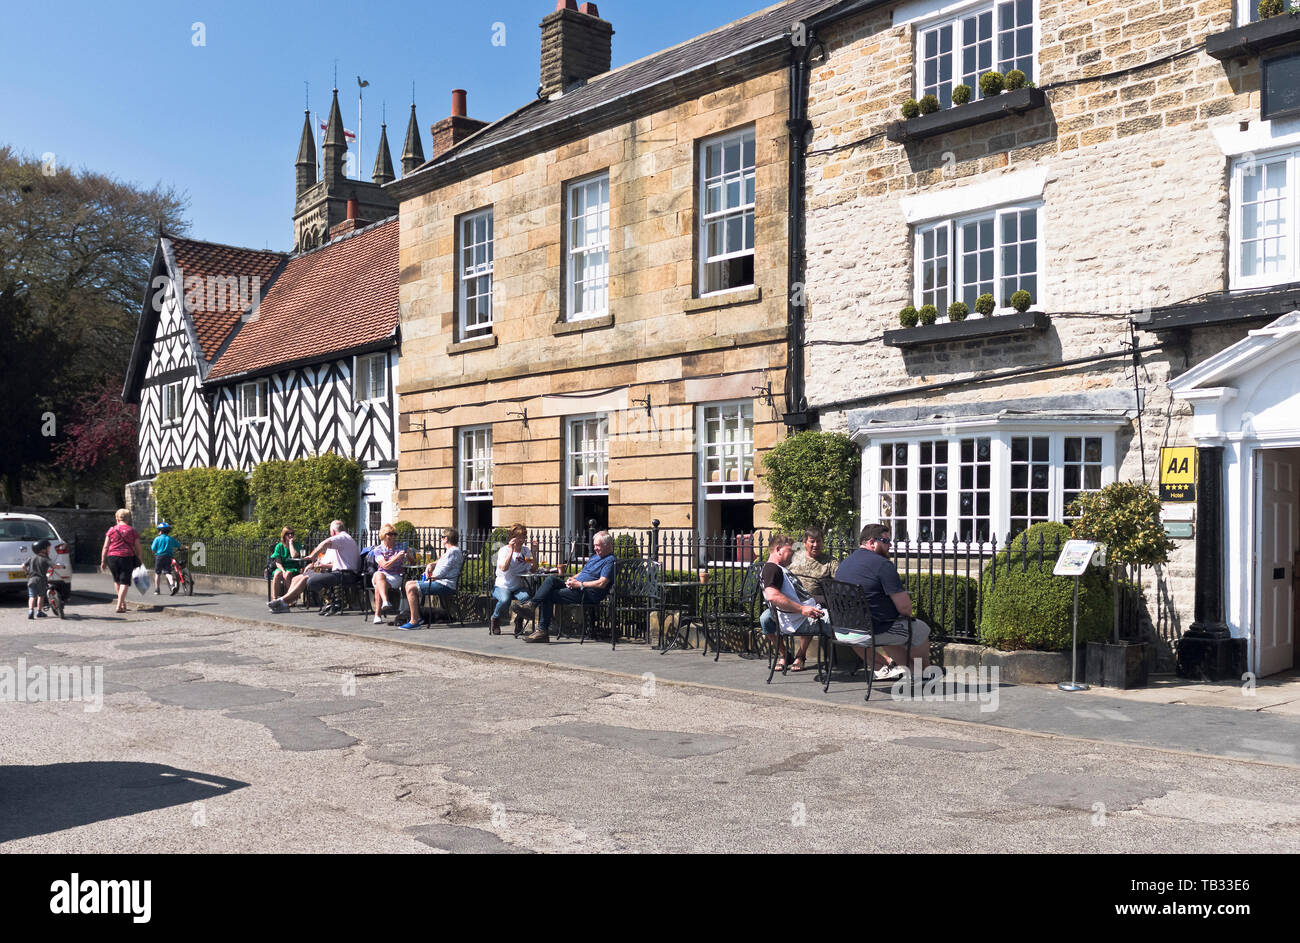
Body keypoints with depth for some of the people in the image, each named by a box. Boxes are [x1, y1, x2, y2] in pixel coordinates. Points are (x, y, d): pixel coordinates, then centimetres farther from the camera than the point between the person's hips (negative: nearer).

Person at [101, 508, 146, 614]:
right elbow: (139, 548, 4)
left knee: (117, 580, 21)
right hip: (127, 558, -2)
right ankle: (119, 605, -10)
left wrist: (103, 561, 7)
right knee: (124, 582, 0)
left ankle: (122, 602, 28)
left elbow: (105, 547, 3)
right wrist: (138, 560, 15)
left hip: (112, 558, 2)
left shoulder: (111, 530, 6)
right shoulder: (132, 530, 5)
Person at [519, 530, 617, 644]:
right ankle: (532, 604, -23)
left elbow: (602, 583, -18)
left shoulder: (610, 561, -6)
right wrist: (572, 578, 6)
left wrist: (580, 584, -16)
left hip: (588, 594, -9)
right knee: (551, 579, -13)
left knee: (549, 596, -17)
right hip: (576, 587, 9)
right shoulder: (594, 556, 25)